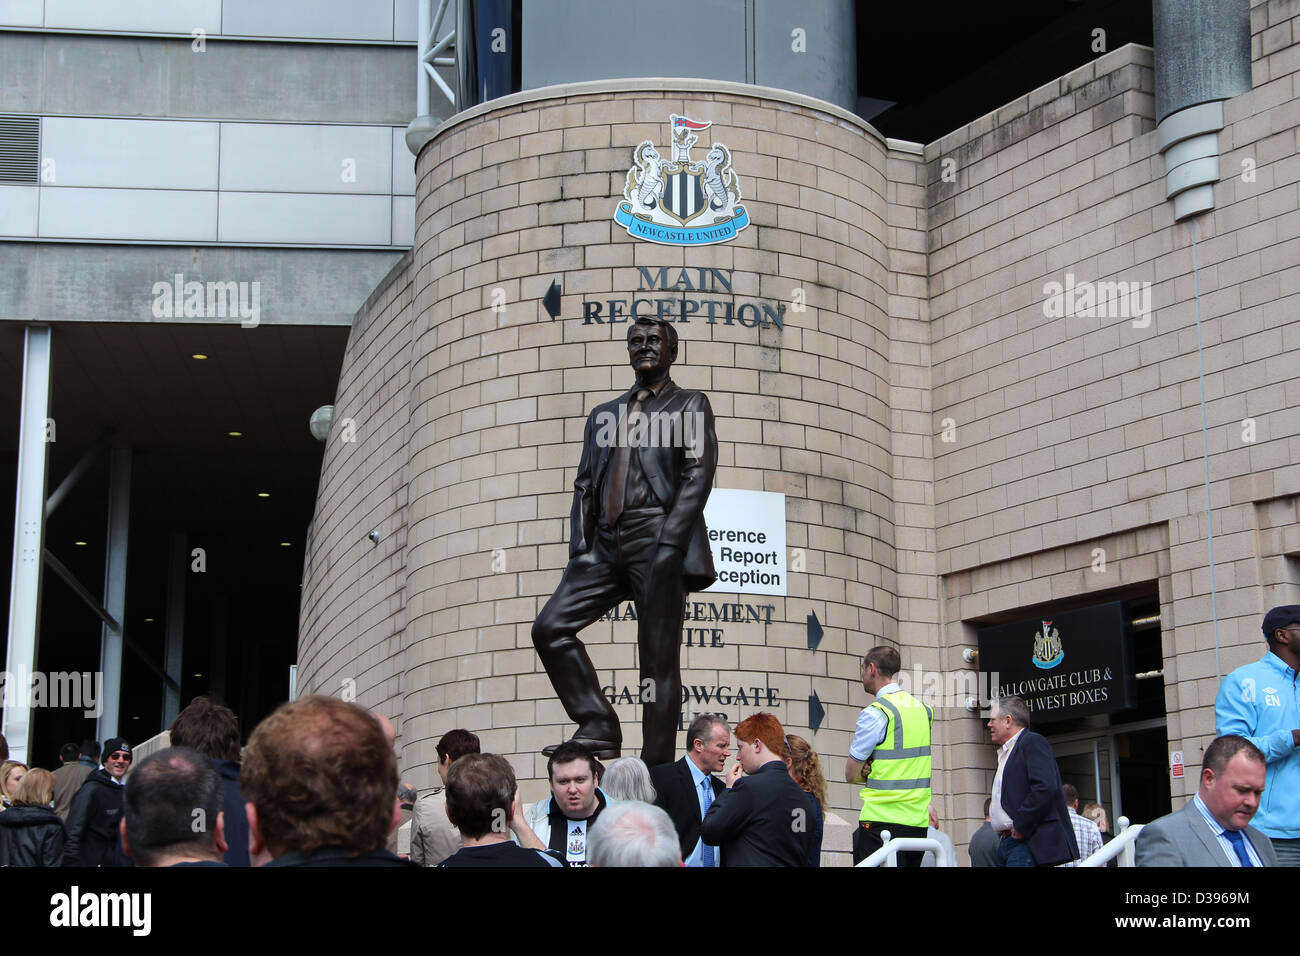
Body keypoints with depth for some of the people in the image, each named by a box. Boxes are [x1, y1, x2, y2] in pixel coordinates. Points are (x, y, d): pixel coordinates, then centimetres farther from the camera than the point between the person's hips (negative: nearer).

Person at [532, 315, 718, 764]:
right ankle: (598, 727, -3)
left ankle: (655, 772, -6)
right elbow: (585, 483, 20)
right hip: (606, 544, 6)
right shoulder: (603, 415, 25)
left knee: (658, 660, -7)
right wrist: (580, 544, 4)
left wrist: (669, 543, -14)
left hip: (657, 542, -5)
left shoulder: (690, 405, 10)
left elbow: (699, 474, -2)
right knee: (550, 626, -9)